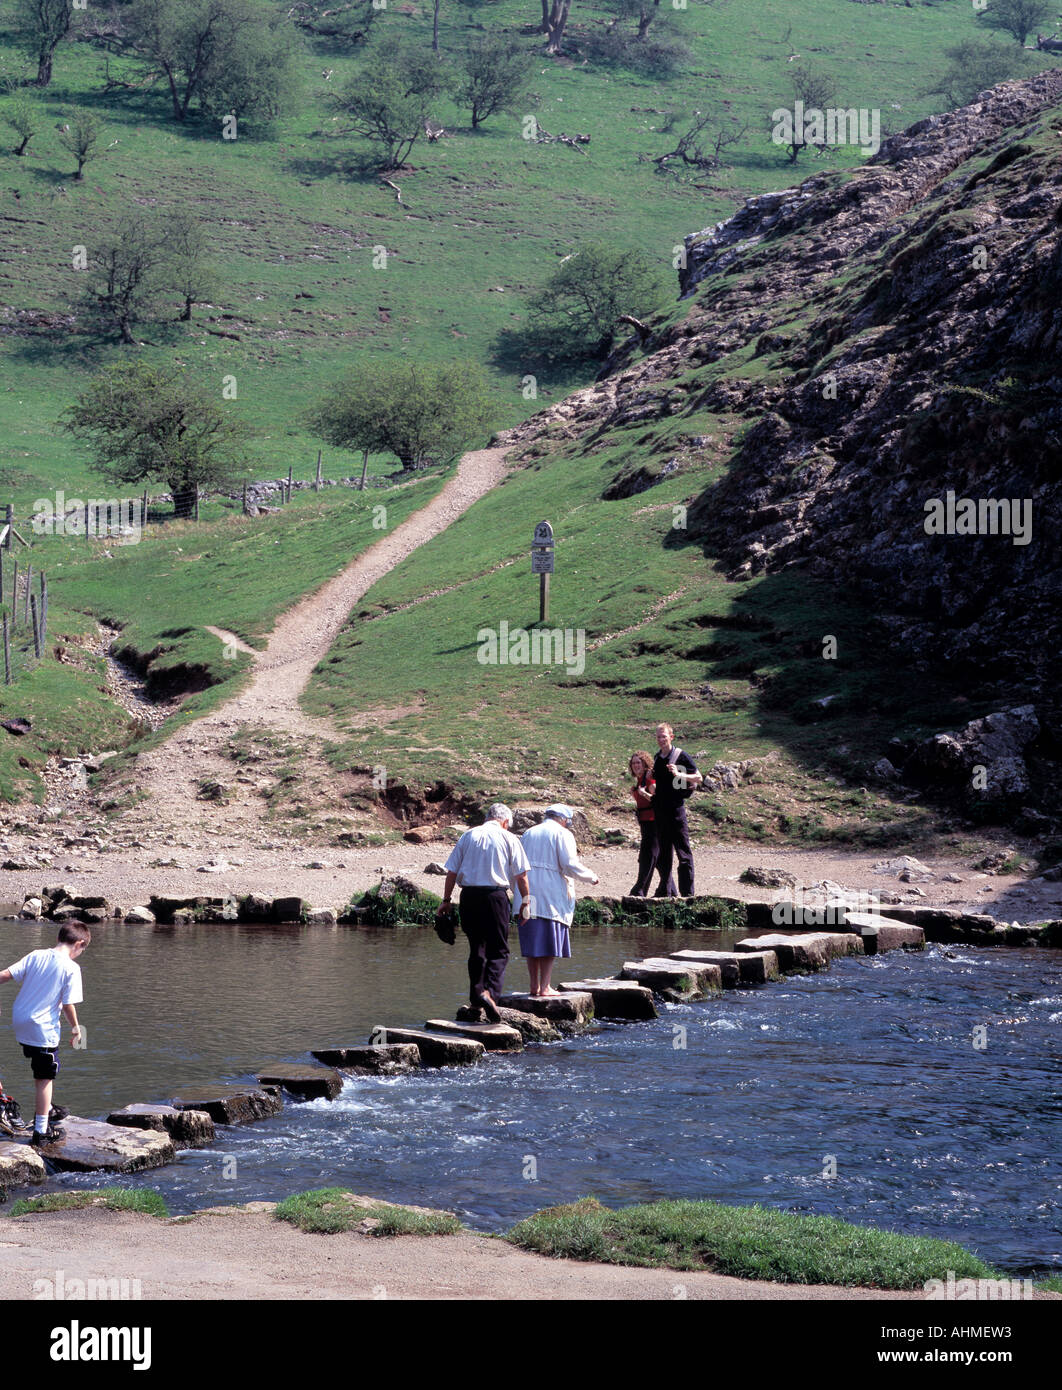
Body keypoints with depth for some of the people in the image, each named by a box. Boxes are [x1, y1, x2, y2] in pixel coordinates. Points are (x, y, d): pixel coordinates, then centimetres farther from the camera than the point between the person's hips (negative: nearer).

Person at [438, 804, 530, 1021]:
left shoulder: (468, 836, 11)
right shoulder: (509, 839, 3)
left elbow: (452, 871, 9)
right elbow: (521, 875, 1)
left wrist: (446, 900, 14)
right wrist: (525, 903, 10)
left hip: (469, 896, 3)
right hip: (495, 895, -3)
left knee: (476, 948, 17)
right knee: (498, 950, -2)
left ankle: (476, 996, 20)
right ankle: (490, 992, -22)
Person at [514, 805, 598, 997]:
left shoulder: (528, 833, 16)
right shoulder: (562, 834, -3)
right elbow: (570, 865, -10)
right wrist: (591, 877, 4)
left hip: (527, 896, 6)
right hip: (551, 897, -6)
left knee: (532, 943, 9)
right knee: (550, 943, -2)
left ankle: (534, 987, 9)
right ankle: (544, 987, -6)